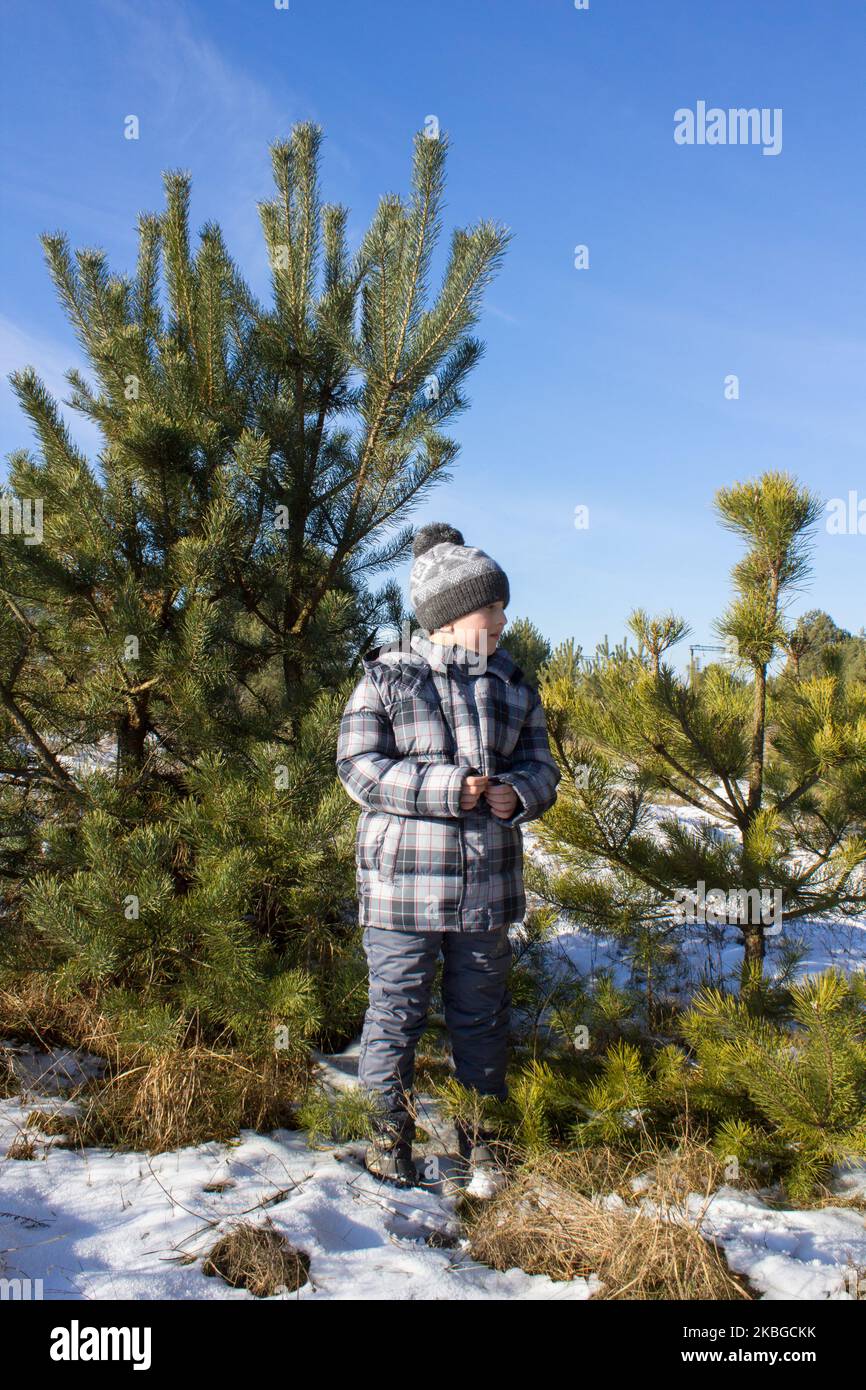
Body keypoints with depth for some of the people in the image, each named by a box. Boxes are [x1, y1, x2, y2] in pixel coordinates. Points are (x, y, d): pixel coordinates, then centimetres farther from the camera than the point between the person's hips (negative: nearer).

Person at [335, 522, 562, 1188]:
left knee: (483, 1013, 16)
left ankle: (480, 1132, 33)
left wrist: (519, 793, -12)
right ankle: (389, 1131, 25)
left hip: (488, 883, 5)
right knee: (397, 1009, 5)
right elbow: (358, 766, -12)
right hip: (404, 883, -4)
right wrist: (445, 787, -21)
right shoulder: (387, 676, -6)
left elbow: (542, 765, 12)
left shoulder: (514, 684, 8)